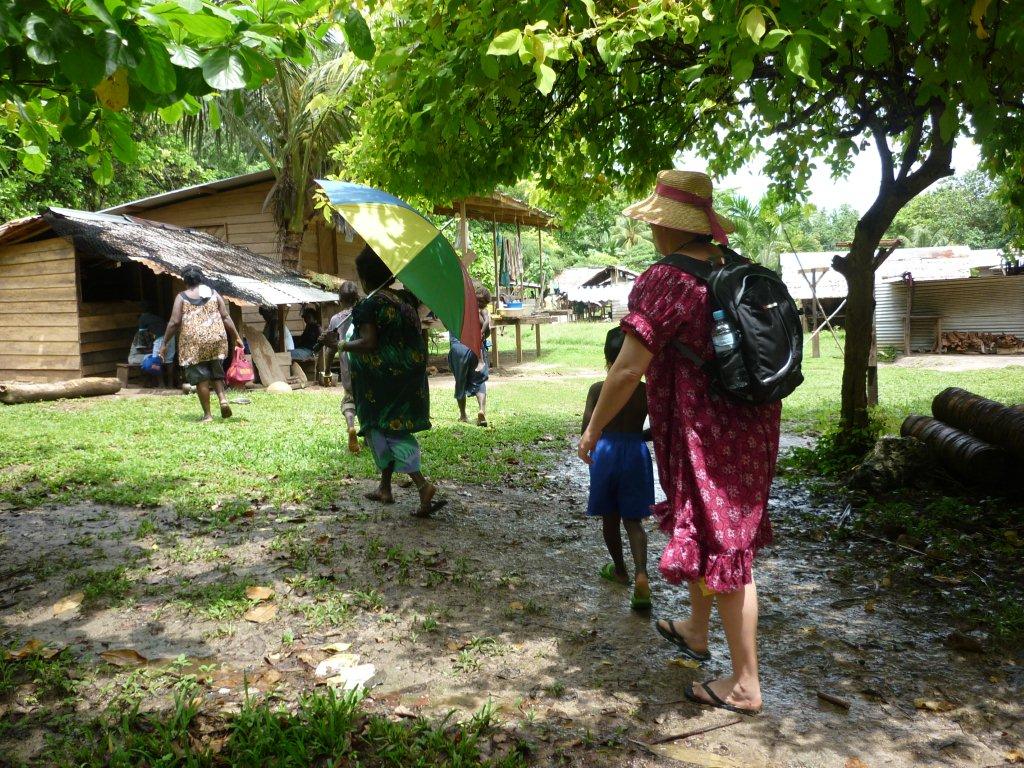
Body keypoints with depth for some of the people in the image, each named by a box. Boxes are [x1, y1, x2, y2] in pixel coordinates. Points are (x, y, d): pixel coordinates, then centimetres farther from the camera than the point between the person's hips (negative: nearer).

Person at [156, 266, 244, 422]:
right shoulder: (213, 293, 10)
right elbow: (226, 317, 4)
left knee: (201, 378, 2)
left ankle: (207, 414, 4)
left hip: (193, 342, -3)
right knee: (216, 372, 18)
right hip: (216, 339, 3)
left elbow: (174, 322, -4)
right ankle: (222, 398, -6)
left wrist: (164, 343, 3)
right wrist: (237, 337, 9)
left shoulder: (182, 297, 2)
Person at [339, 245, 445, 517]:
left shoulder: (369, 304, -14)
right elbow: (415, 338, 11)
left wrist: (345, 346, -7)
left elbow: (368, 342, -21)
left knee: (383, 431, -3)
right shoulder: (403, 300, 8)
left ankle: (423, 484, -17)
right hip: (407, 378, 8)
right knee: (394, 428, 18)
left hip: (380, 377, -8)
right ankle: (385, 488, 28)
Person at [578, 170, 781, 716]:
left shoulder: (664, 281, -18)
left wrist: (592, 431, -8)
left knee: (721, 545, 3)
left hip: (707, 431, -8)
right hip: (752, 421, 8)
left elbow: (627, 369, -20)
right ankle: (696, 631, 45)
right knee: (712, 529, 24)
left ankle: (745, 685, 17)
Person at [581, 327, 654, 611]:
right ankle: (641, 575, -13)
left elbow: (587, 430, -9)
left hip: (605, 452, -1)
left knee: (609, 517, 17)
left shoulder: (598, 389, -8)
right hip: (636, 453, 1)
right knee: (633, 520, 8)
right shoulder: (645, 390, -5)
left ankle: (620, 570, 32)